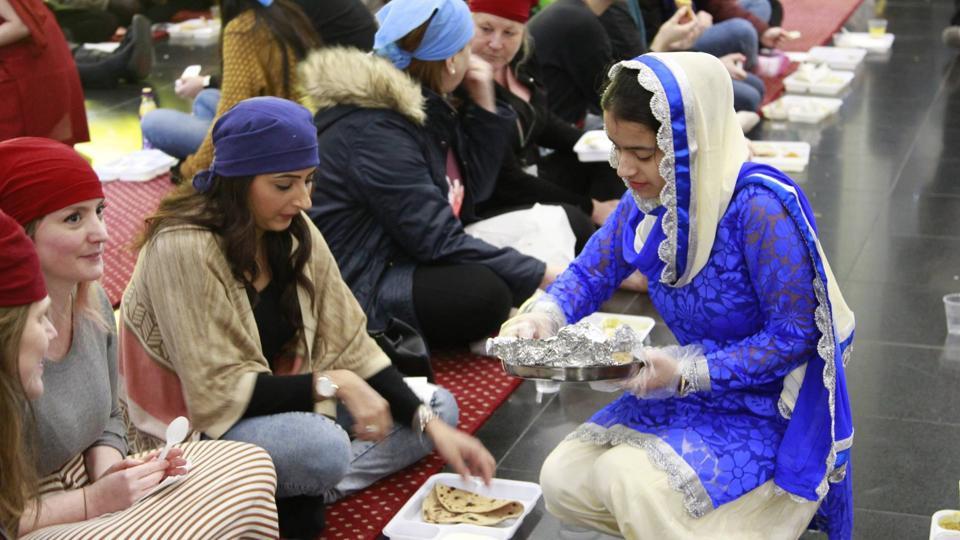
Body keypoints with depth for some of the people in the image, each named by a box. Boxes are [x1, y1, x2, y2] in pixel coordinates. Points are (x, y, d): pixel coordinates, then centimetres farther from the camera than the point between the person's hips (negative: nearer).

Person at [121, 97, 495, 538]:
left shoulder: (294, 233, -3)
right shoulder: (183, 250, -24)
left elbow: (347, 344, -3)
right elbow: (220, 393, -25)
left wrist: (431, 423, -13)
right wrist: (332, 384, -27)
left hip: (277, 401, 8)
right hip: (199, 424, -8)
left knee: (437, 406, 2)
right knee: (323, 446, -37)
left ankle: (298, 494, -11)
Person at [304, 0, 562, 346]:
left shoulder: (428, 107, 7)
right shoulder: (375, 130, -22)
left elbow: (472, 193, 13)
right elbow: (439, 241, -25)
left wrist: (484, 106, 3)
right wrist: (542, 276, -21)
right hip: (359, 288, -10)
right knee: (483, 293, -34)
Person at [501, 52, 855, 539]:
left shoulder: (759, 208, -27)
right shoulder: (649, 199, -6)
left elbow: (794, 336, -22)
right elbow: (591, 273, 6)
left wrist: (689, 371, -28)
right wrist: (544, 316, -16)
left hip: (768, 411, -7)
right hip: (693, 393, 7)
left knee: (631, 480, -26)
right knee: (562, 481, -4)